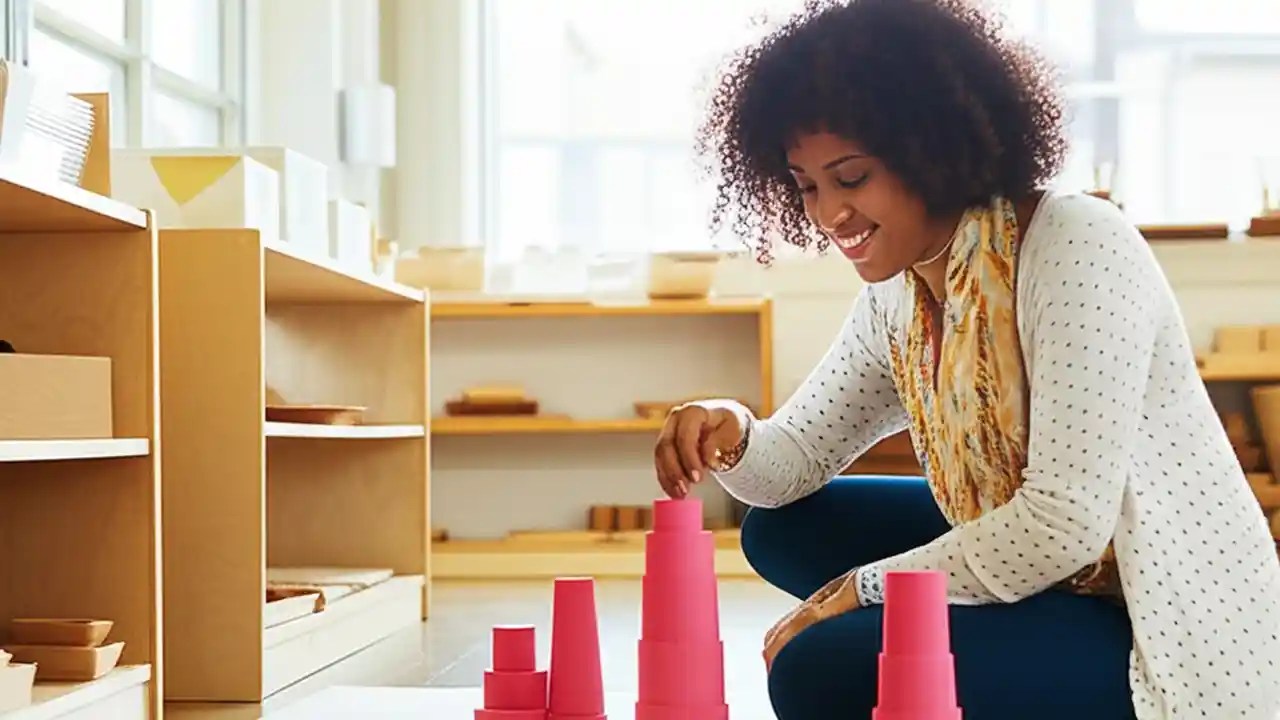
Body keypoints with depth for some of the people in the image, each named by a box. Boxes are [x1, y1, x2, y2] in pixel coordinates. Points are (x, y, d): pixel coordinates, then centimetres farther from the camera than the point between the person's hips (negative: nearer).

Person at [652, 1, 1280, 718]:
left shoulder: (1078, 248, -22)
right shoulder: (896, 296, 3)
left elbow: (1063, 526, -27)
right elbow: (797, 461, 11)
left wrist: (857, 591, -16)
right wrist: (733, 436, -14)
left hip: (1178, 642, -9)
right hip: (1035, 580, 9)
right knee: (781, 531, 9)